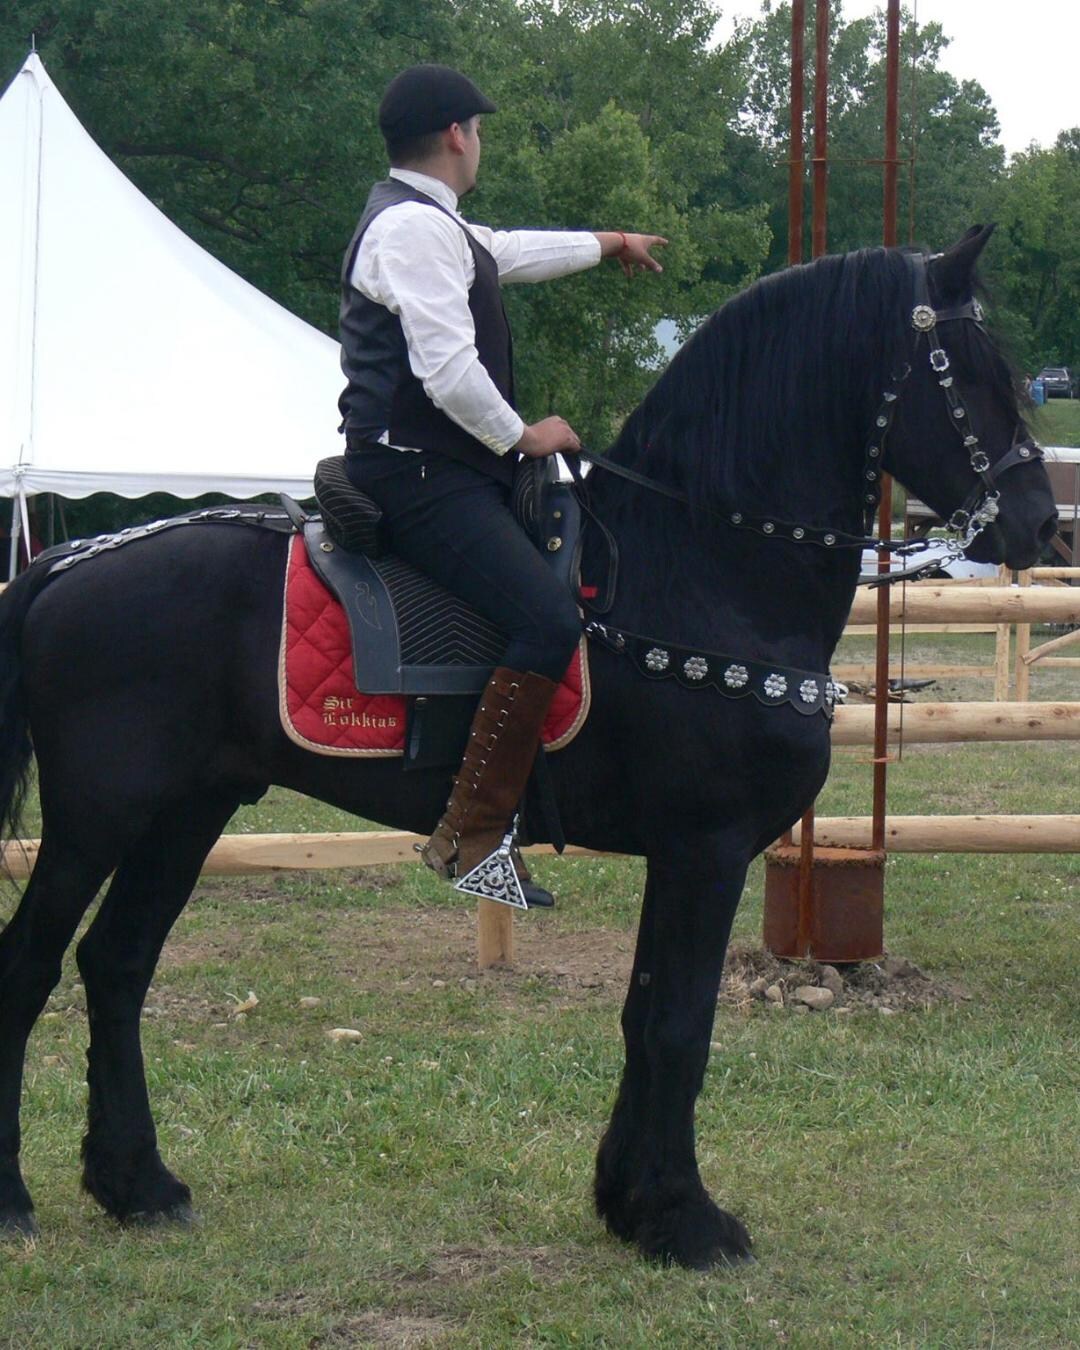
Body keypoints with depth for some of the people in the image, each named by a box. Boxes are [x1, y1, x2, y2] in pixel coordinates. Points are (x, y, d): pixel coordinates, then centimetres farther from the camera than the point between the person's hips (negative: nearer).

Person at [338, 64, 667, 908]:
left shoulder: (436, 225, 19)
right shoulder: (414, 226, -15)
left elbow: (510, 252, 40)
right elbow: (448, 370, -24)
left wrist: (609, 245, 54)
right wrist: (524, 436, -8)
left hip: (443, 467, 12)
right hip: (418, 479, -12)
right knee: (548, 620, -23)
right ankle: (472, 838, -22)